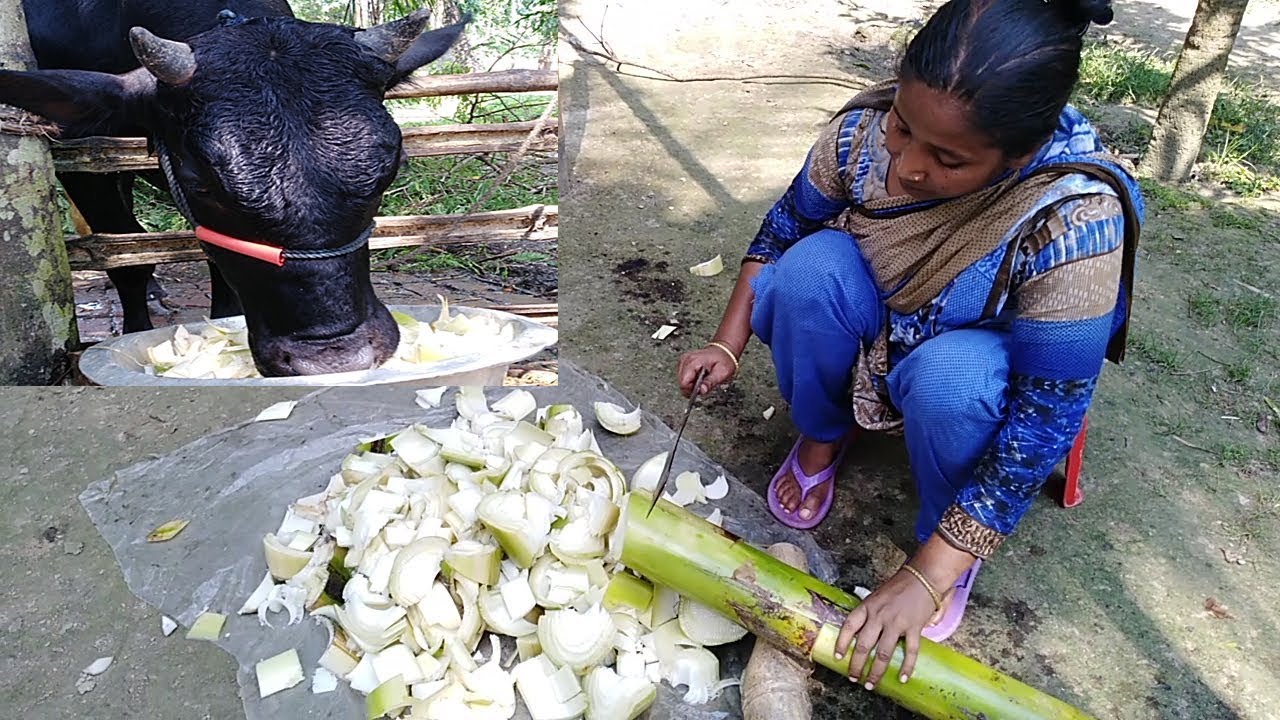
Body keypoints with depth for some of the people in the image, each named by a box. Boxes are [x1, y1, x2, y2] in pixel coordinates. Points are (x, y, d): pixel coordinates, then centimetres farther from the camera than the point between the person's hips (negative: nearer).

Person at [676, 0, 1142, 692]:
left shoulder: (1075, 223, -35)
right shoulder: (868, 127, -25)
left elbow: (1041, 426, -31)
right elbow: (783, 227, -5)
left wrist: (925, 579, -30)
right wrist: (728, 344, -12)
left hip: (980, 360, -2)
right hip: (869, 318, 3)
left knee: (949, 380, -37)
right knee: (809, 265, -29)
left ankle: (947, 552, -5)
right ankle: (822, 437, 0)